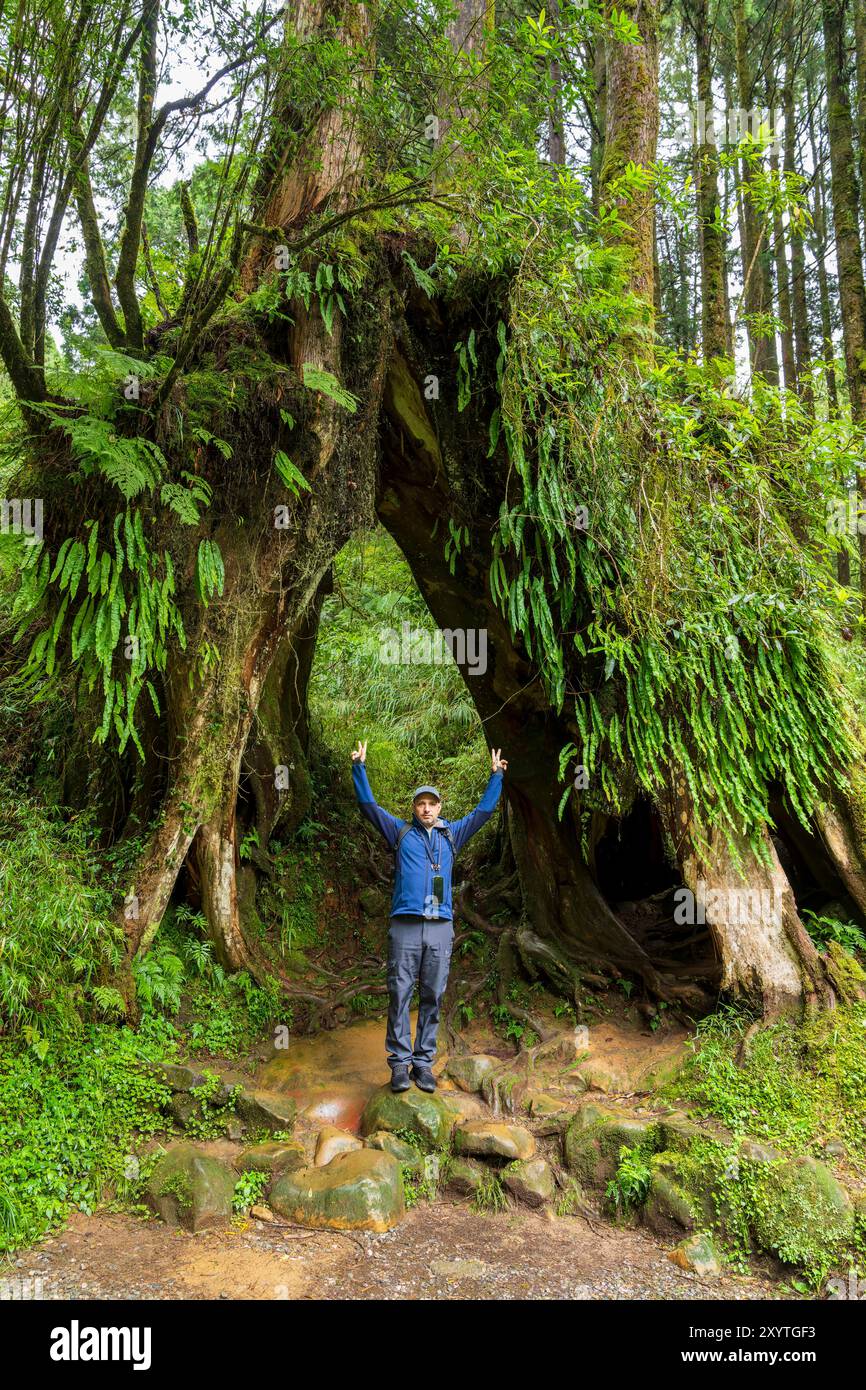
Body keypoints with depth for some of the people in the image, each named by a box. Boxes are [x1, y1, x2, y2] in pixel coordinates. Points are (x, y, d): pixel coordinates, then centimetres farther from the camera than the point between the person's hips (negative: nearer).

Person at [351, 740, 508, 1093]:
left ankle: (423, 1062, 12)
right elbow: (368, 805, 7)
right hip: (405, 926, -2)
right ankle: (400, 1062, 4)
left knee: (432, 997, 5)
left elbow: (484, 811, 25)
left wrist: (496, 776, 24)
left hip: (441, 928, 2)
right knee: (400, 995, -2)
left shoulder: (452, 835, 18)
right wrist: (359, 767, 0)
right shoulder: (400, 832, 11)